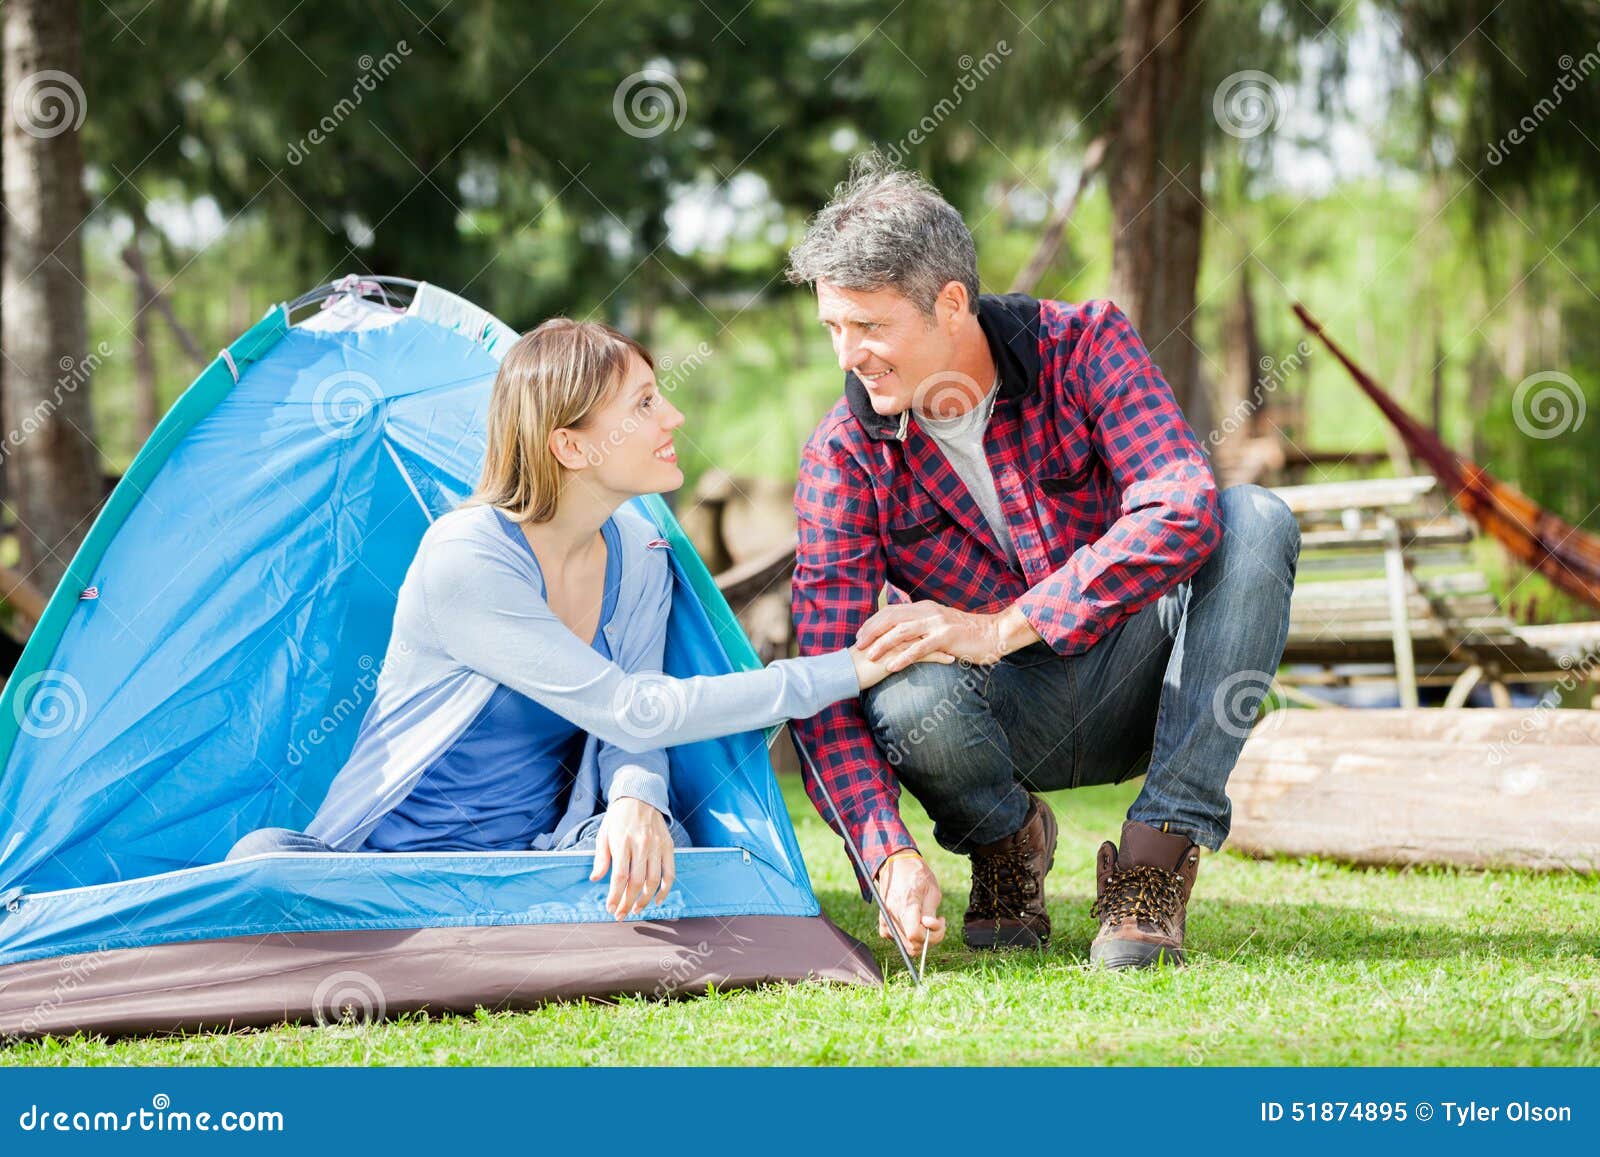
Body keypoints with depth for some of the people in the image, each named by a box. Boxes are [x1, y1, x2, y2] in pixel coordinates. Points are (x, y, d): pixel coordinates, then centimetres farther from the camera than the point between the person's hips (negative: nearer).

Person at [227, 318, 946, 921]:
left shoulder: (639, 557, 3)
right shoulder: (464, 560, -20)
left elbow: (632, 737, -1)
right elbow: (628, 711, -23)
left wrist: (635, 801, -29)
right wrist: (849, 669, -22)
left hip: (530, 857, 5)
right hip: (390, 858, -4)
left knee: (651, 854, -30)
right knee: (267, 861, -36)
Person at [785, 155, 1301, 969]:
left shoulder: (1082, 345, -14)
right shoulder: (843, 457, -12)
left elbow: (1183, 513, -30)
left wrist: (1000, 629, -34)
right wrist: (889, 856, -35)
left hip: (1136, 682, 0)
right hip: (1014, 712, 0)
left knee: (1255, 520, -27)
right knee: (906, 701, -35)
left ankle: (1154, 864, -25)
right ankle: (1006, 836, 3)